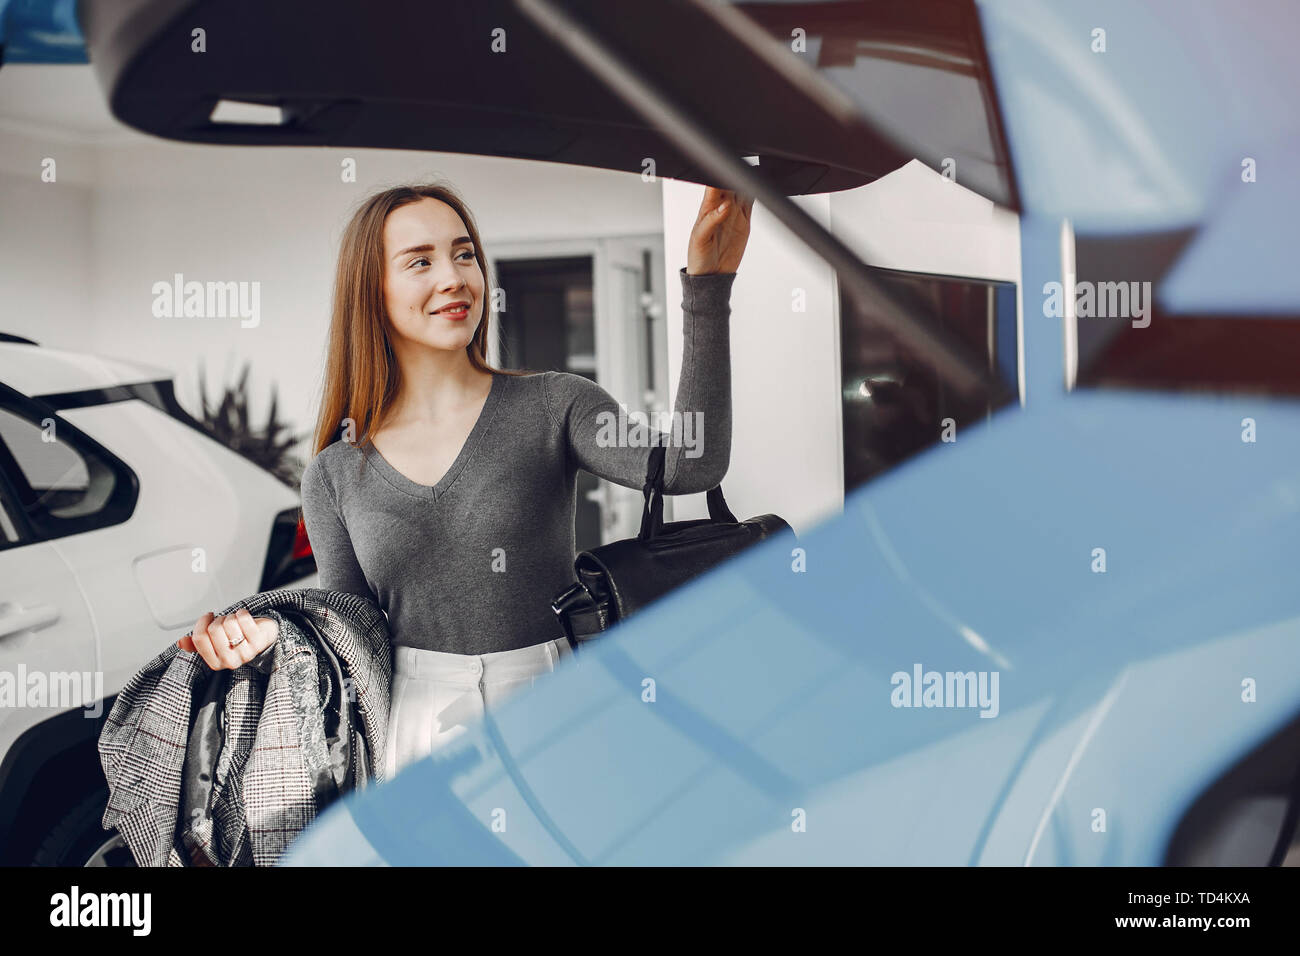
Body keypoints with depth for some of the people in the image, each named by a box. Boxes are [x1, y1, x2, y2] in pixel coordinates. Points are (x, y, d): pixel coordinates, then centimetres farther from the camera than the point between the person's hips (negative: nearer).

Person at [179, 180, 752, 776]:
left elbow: (689, 467, -17)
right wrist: (272, 635, -10)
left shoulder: (553, 407, 0)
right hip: (413, 740, 1)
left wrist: (706, 283, -20)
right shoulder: (334, 476, 6)